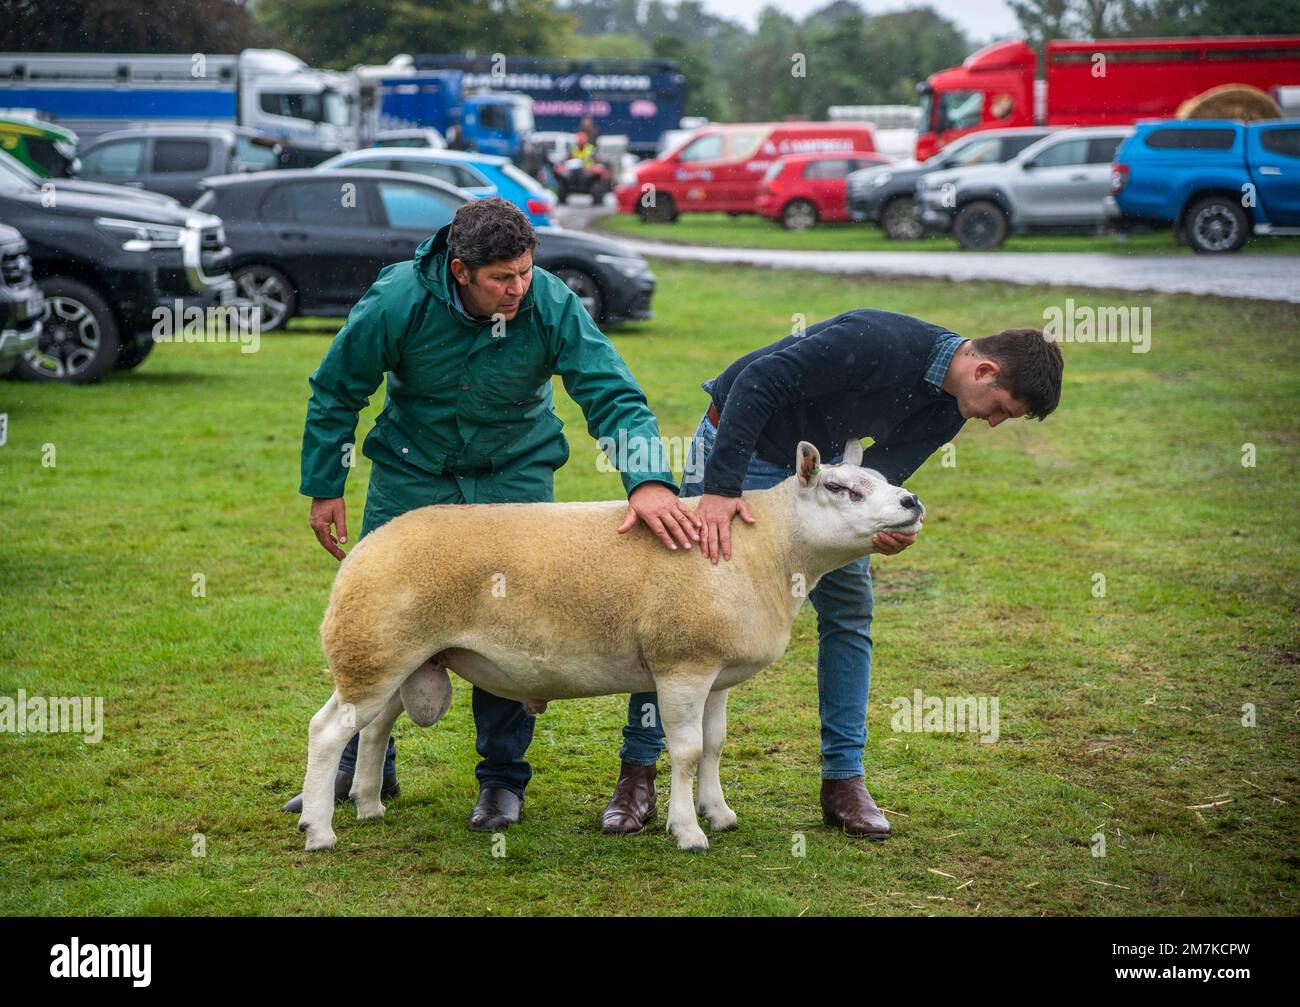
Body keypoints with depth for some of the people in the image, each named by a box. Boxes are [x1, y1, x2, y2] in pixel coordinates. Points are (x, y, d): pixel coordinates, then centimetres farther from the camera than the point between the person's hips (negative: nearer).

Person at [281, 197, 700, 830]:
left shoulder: (553, 306, -24)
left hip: (514, 471, 0)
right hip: (411, 470, 1)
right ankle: (364, 765, 22)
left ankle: (502, 779, 10)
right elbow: (335, 392, -8)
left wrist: (648, 480, -43)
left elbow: (613, 396, -27)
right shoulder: (397, 301, -23)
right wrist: (323, 487, -5)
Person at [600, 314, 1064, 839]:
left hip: (817, 467, 7)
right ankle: (637, 772, 3)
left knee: (850, 608, 0)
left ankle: (844, 780, 7)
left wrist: (881, 525, -28)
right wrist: (720, 488, -40)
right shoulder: (882, 343, -34)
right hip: (737, 445, -7)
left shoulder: (948, 408, -7)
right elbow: (758, 380, -35)